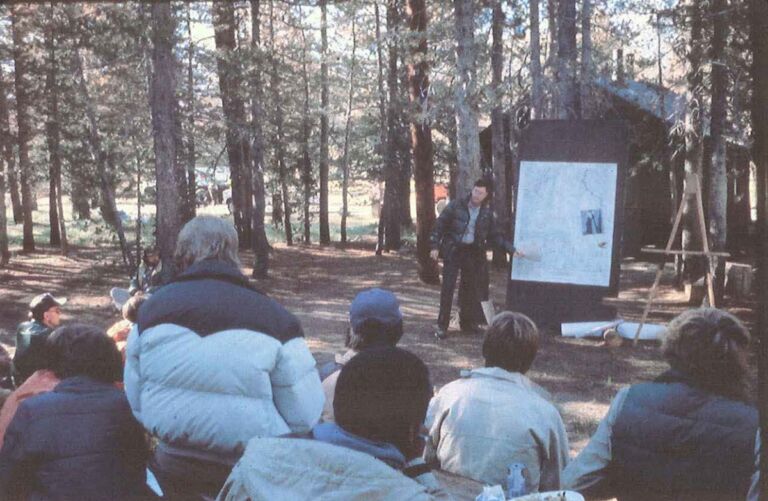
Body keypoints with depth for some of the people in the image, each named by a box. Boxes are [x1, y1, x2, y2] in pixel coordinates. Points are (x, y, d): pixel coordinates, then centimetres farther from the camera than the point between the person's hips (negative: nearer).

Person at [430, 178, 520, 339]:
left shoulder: (487, 213, 4)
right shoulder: (456, 206, -7)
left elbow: (495, 235, 12)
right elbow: (440, 225, -3)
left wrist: (511, 249, 6)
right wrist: (435, 246, -9)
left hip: (473, 253, 4)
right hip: (453, 251, -4)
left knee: (470, 288, 9)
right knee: (448, 287, -7)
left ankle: (467, 322, 23)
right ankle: (442, 326, -3)